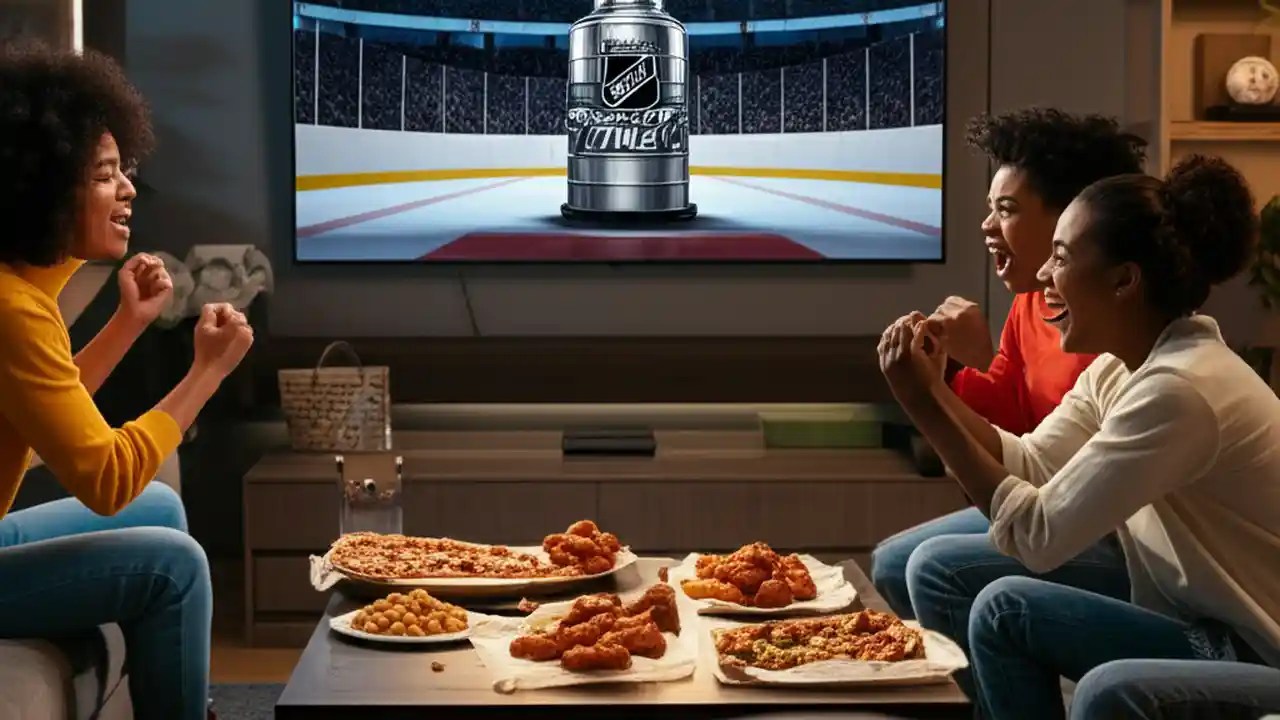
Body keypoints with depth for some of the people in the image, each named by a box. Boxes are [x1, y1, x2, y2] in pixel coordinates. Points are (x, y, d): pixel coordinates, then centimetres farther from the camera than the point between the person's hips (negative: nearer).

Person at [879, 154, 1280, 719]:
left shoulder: (1177, 390, -25)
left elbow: (1037, 536, -23)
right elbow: (1028, 465, 6)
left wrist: (927, 408, -19)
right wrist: (934, 391, -5)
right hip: (1202, 620, 9)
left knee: (1005, 611, -15)